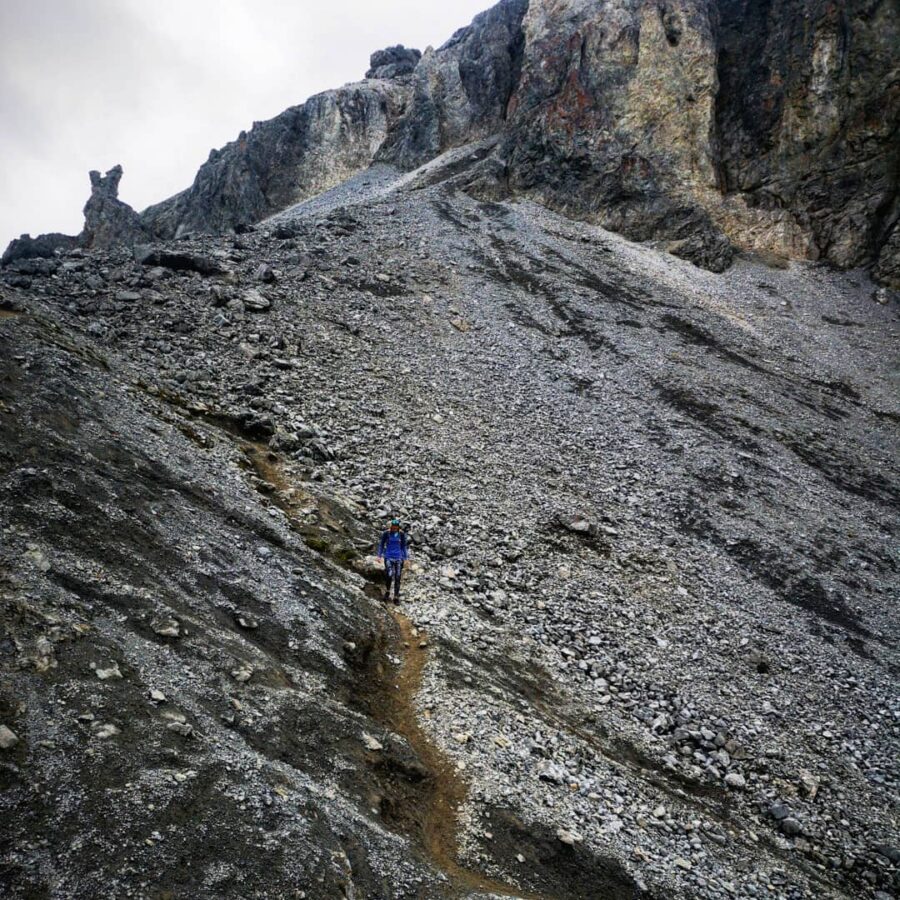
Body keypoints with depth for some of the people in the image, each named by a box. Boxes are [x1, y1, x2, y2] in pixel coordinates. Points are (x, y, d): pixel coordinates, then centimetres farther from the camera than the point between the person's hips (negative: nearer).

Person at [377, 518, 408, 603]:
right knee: (389, 575, -18)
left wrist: (405, 558, 8)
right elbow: (381, 544, 5)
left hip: (398, 558, 2)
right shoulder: (386, 533, -5)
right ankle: (388, 591, 10)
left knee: (397, 577, 2)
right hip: (388, 557, -2)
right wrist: (379, 556, 0)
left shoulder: (402, 534, -1)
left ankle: (396, 597, 13)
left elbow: (404, 546, 9)